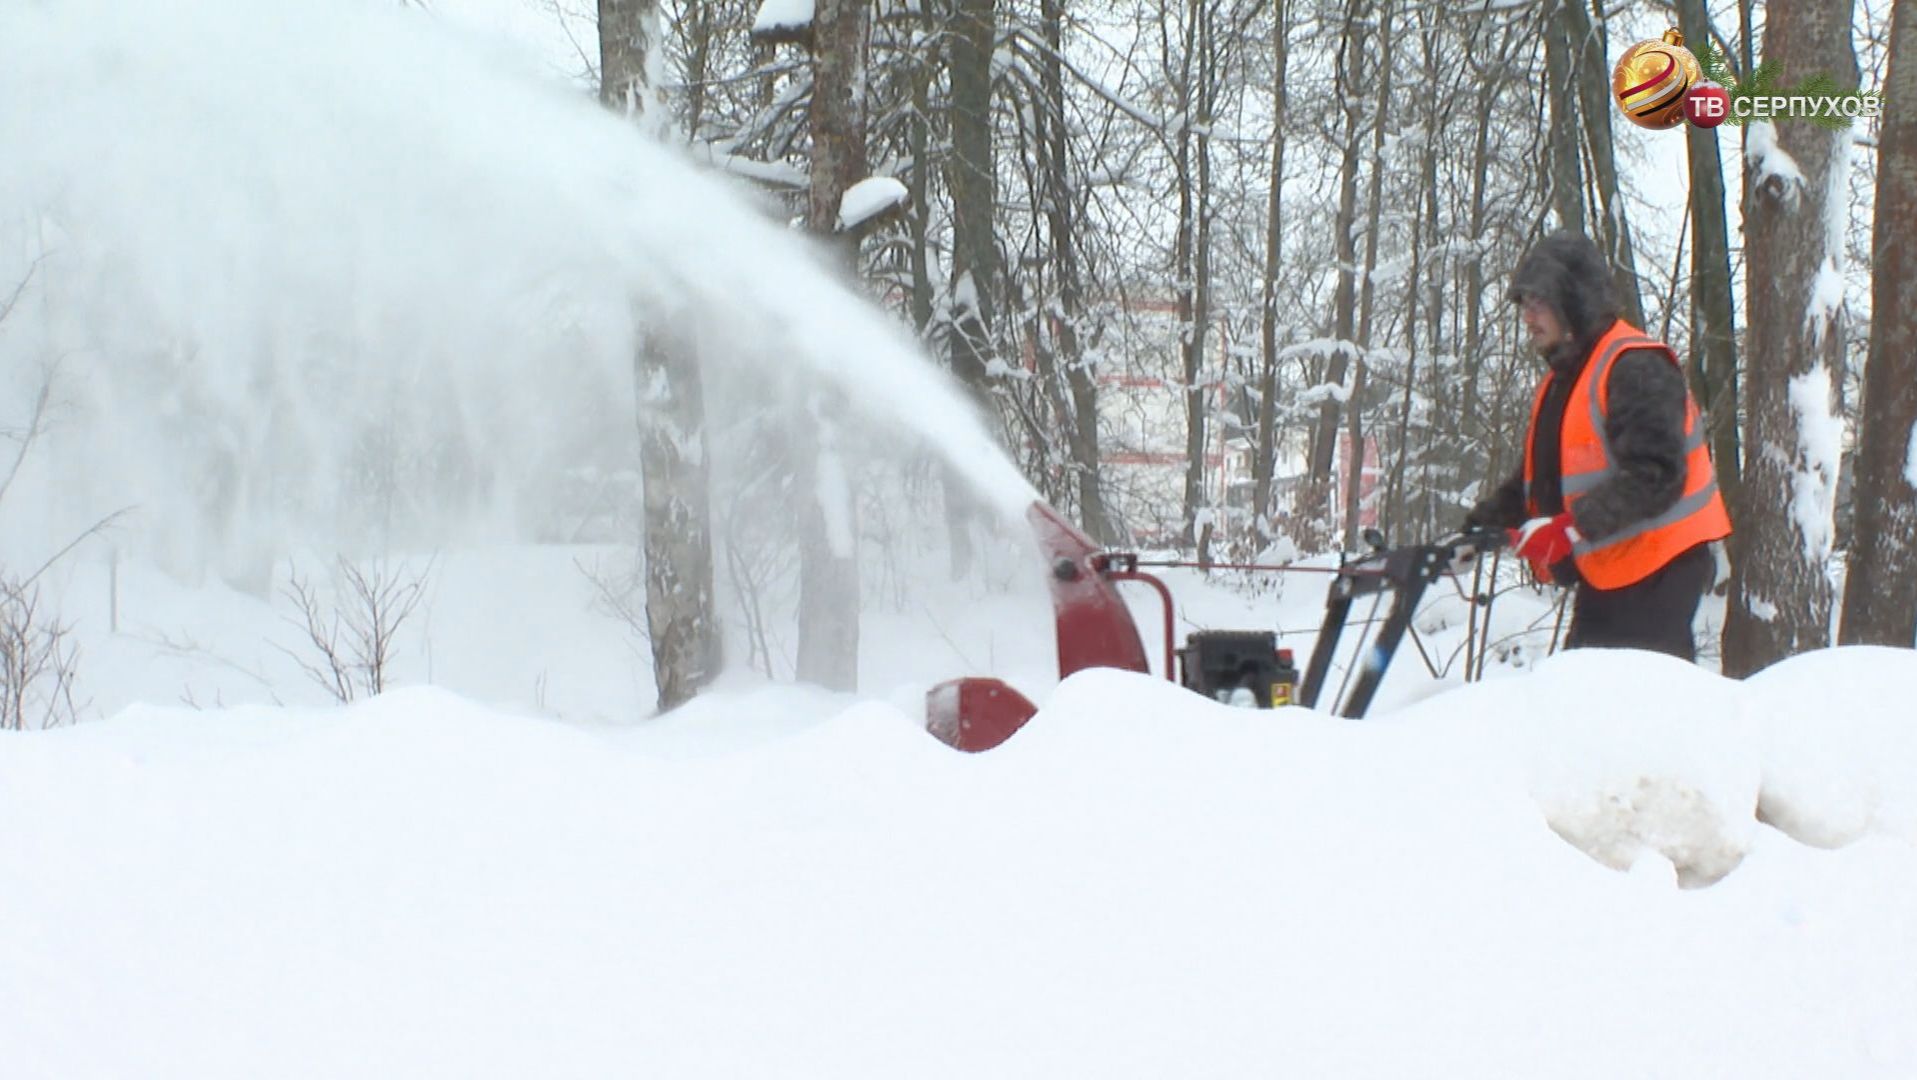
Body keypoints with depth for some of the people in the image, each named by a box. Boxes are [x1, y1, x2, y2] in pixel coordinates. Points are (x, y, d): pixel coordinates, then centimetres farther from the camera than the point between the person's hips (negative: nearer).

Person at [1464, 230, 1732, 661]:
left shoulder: (1637, 367, -14)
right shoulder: (1564, 376, 17)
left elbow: (1655, 477, -24)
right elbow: (1539, 479, 21)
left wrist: (1569, 529, -28)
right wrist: (1478, 526, 8)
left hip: (1658, 571, -10)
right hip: (1604, 573, 10)